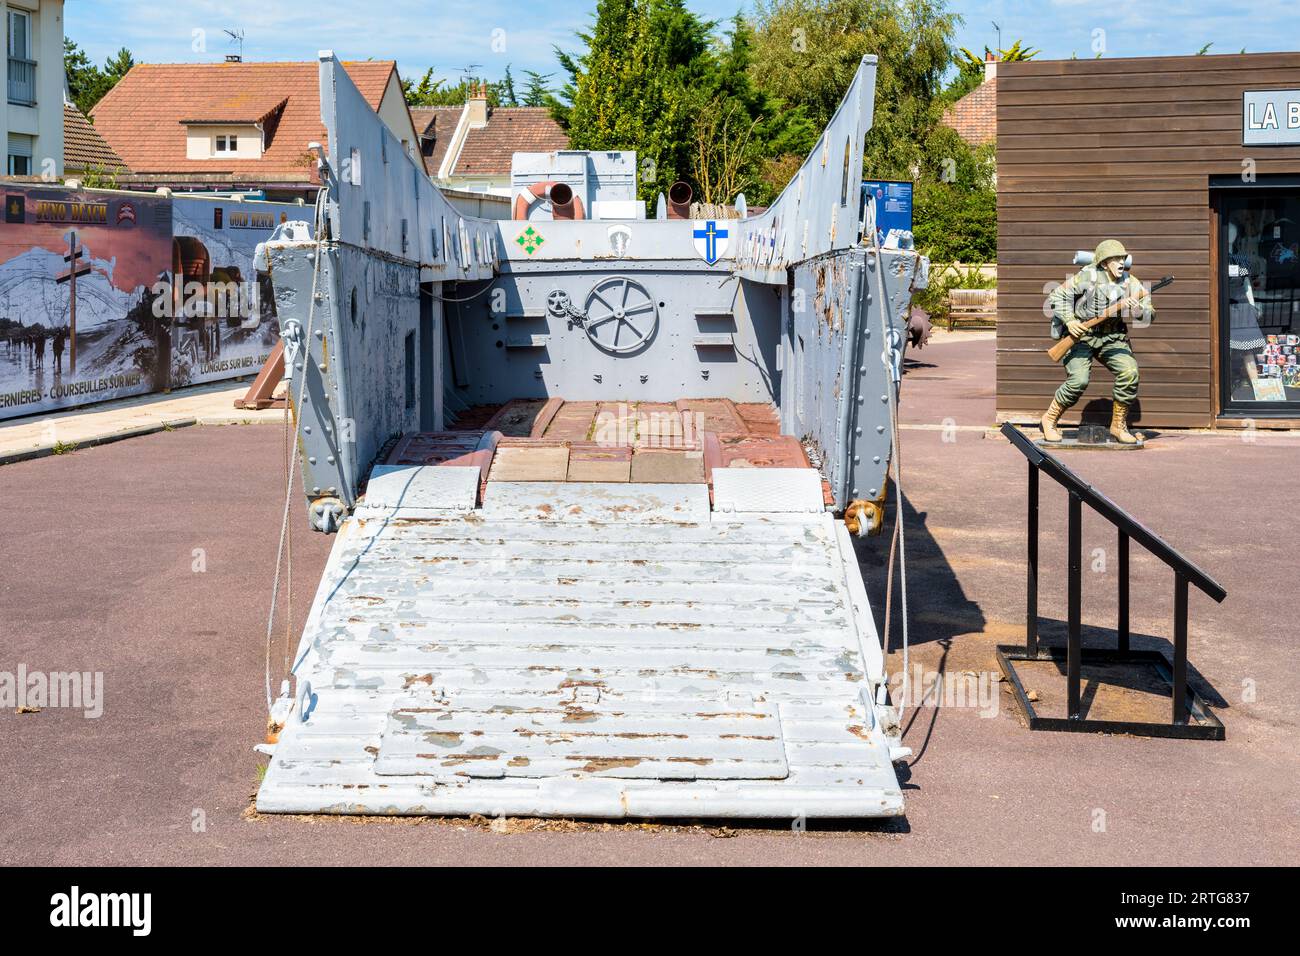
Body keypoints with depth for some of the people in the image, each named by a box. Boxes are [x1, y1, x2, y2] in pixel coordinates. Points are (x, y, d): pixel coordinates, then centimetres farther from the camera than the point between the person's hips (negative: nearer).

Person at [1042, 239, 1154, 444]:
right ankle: (1050, 420, 2)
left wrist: (1136, 308, -25)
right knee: (1078, 381, -22)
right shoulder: (1087, 277, -12)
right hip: (1080, 336, -4)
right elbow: (1056, 298, -9)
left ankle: (1118, 425, -2)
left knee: (1130, 372, -19)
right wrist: (1069, 321, -21)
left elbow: (1150, 314, -4)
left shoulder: (1130, 283, -1)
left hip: (1111, 339, 4)